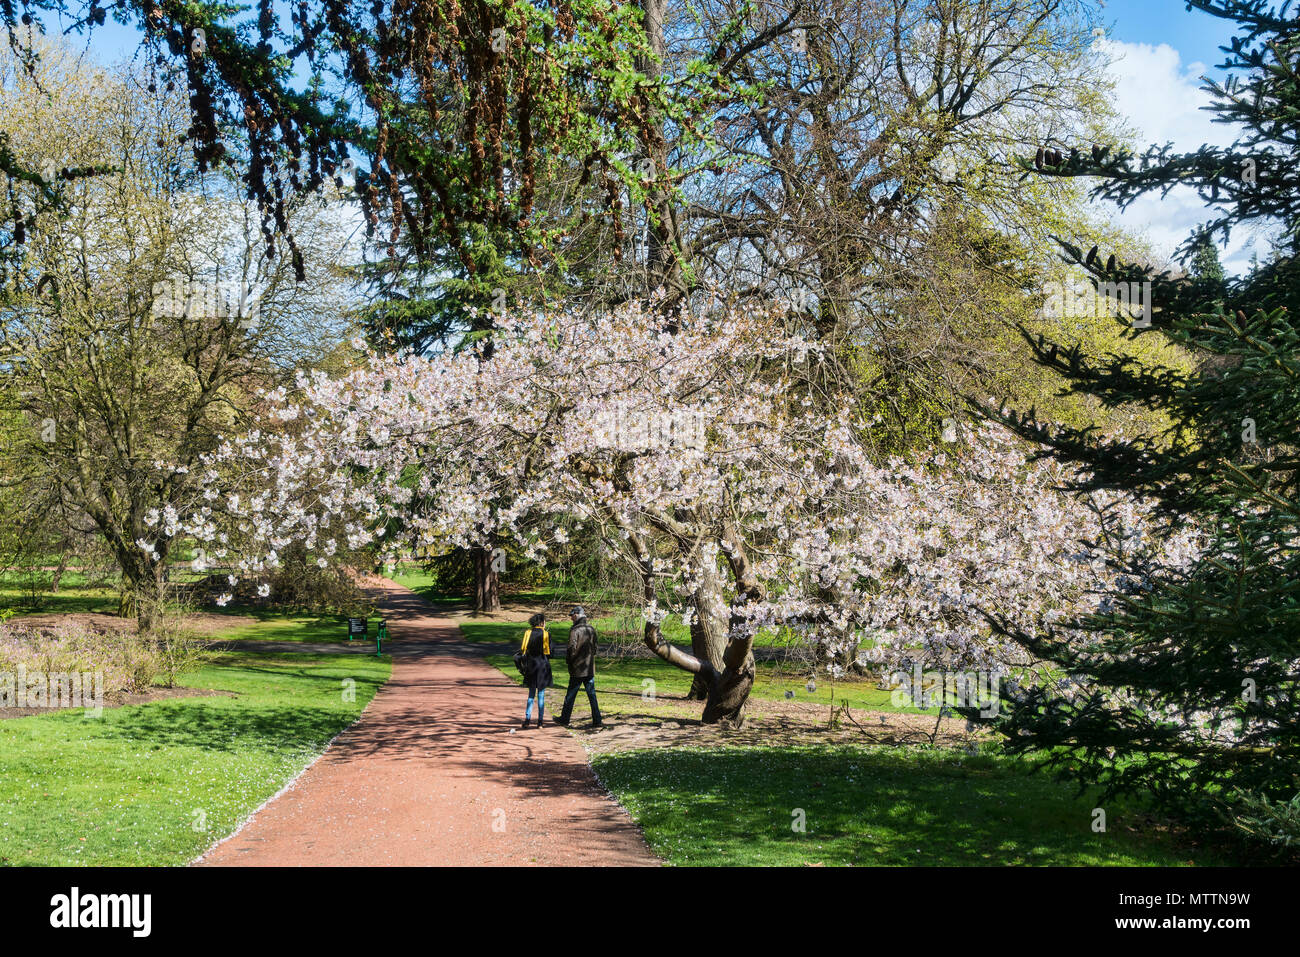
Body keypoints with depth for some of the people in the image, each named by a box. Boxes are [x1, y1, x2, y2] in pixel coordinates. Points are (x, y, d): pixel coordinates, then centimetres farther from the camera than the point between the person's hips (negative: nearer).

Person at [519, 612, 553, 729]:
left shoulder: (528, 633, 0)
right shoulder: (546, 634, -8)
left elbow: (523, 649, 0)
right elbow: (550, 651, -7)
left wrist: (525, 664, 9)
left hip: (531, 666, 3)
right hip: (542, 665, -3)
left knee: (531, 693, 13)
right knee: (541, 694, 4)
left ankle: (527, 719, 4)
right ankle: (540, 722, 4)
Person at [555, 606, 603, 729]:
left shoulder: (575, 630, -14)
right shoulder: (591, 629, 6)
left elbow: (572, 648, -16)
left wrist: (568, 660, -1)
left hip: (577, 669, -5)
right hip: (590, 668, 5)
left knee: (570, 695, 7)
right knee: (592, 695, 6)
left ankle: (565, 718, 18)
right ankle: (597, 720, 2)